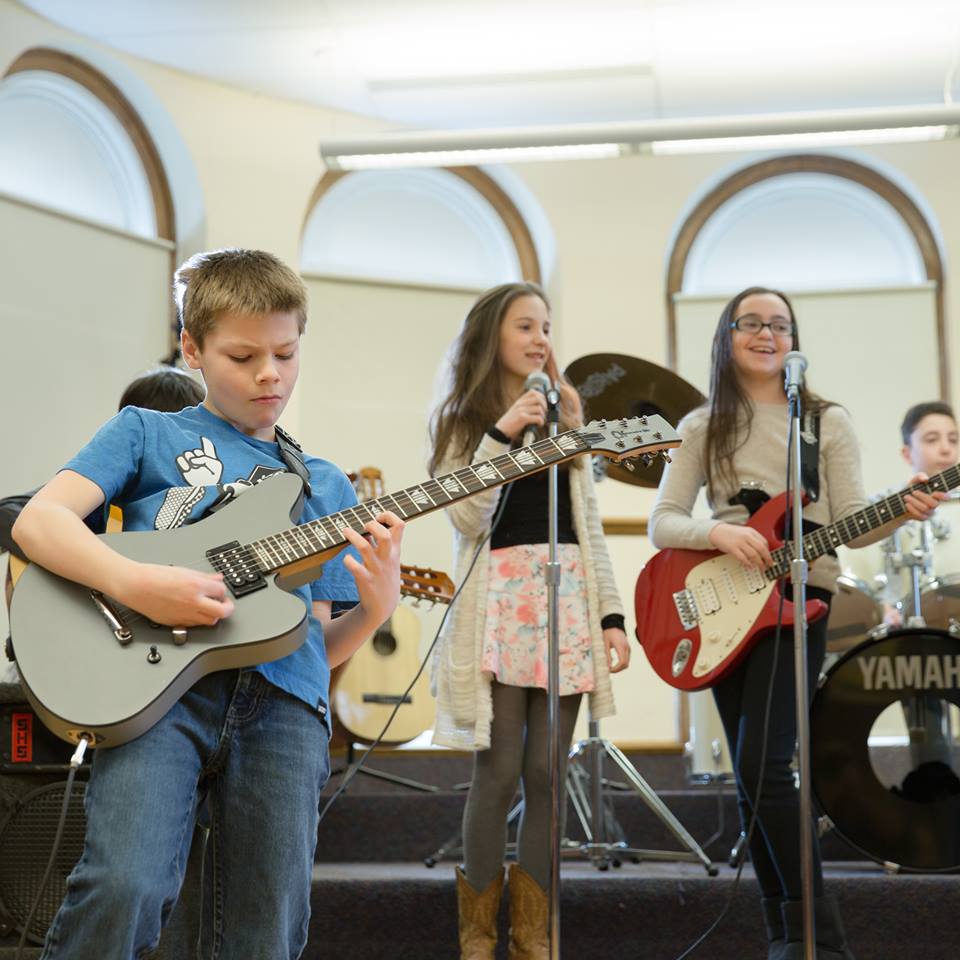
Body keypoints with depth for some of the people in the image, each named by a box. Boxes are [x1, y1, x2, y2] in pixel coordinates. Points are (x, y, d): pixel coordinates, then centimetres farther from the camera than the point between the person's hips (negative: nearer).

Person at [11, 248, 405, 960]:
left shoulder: (325, 488, 22)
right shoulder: (147, 433, 14)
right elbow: (38, 521, -1)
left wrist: (375, 608, -2)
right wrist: (134, 584, -16)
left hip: (283, 703, 3)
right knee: (124, 888, -24)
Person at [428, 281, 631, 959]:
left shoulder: (566, 419, 17)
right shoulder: (464, 421, 5)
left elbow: (588, 526, 14)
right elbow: (468, 519, -9)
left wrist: (611, 615, 7)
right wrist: (502, 434, -16)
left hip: (568, 598, 4)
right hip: (501, 601, -3)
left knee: (546, 773, 2)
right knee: (500, 772, -5)